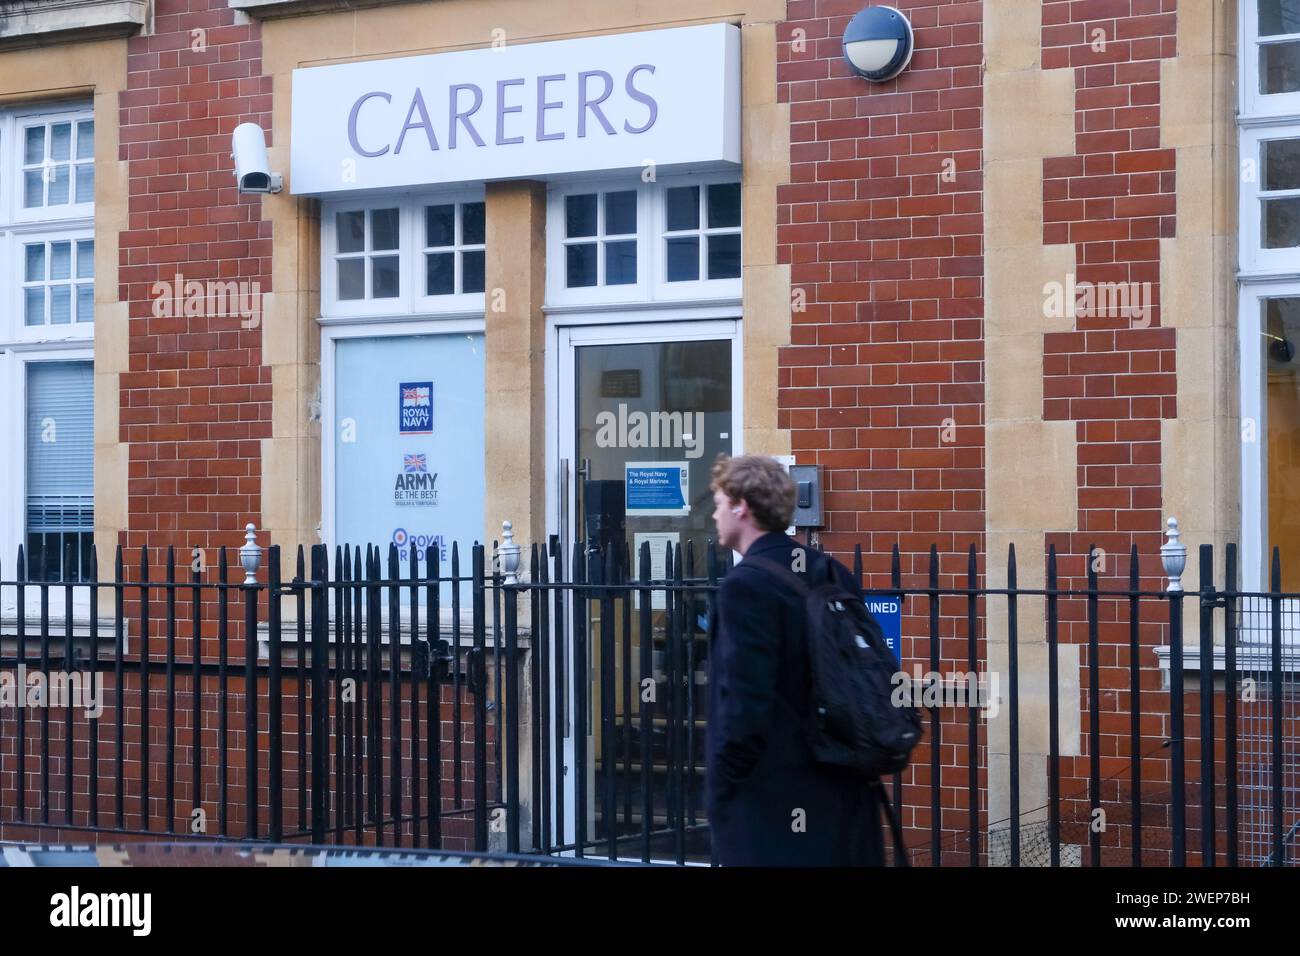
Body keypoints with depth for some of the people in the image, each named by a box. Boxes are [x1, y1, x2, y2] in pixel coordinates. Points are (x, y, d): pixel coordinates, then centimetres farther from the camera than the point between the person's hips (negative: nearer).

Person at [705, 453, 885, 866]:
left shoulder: (746, 585, -15)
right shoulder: (834, 573, 8)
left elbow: (745, 701, -20)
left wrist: (723, 783, -11)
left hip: (770, 801, -8)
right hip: (844, 786, 8)